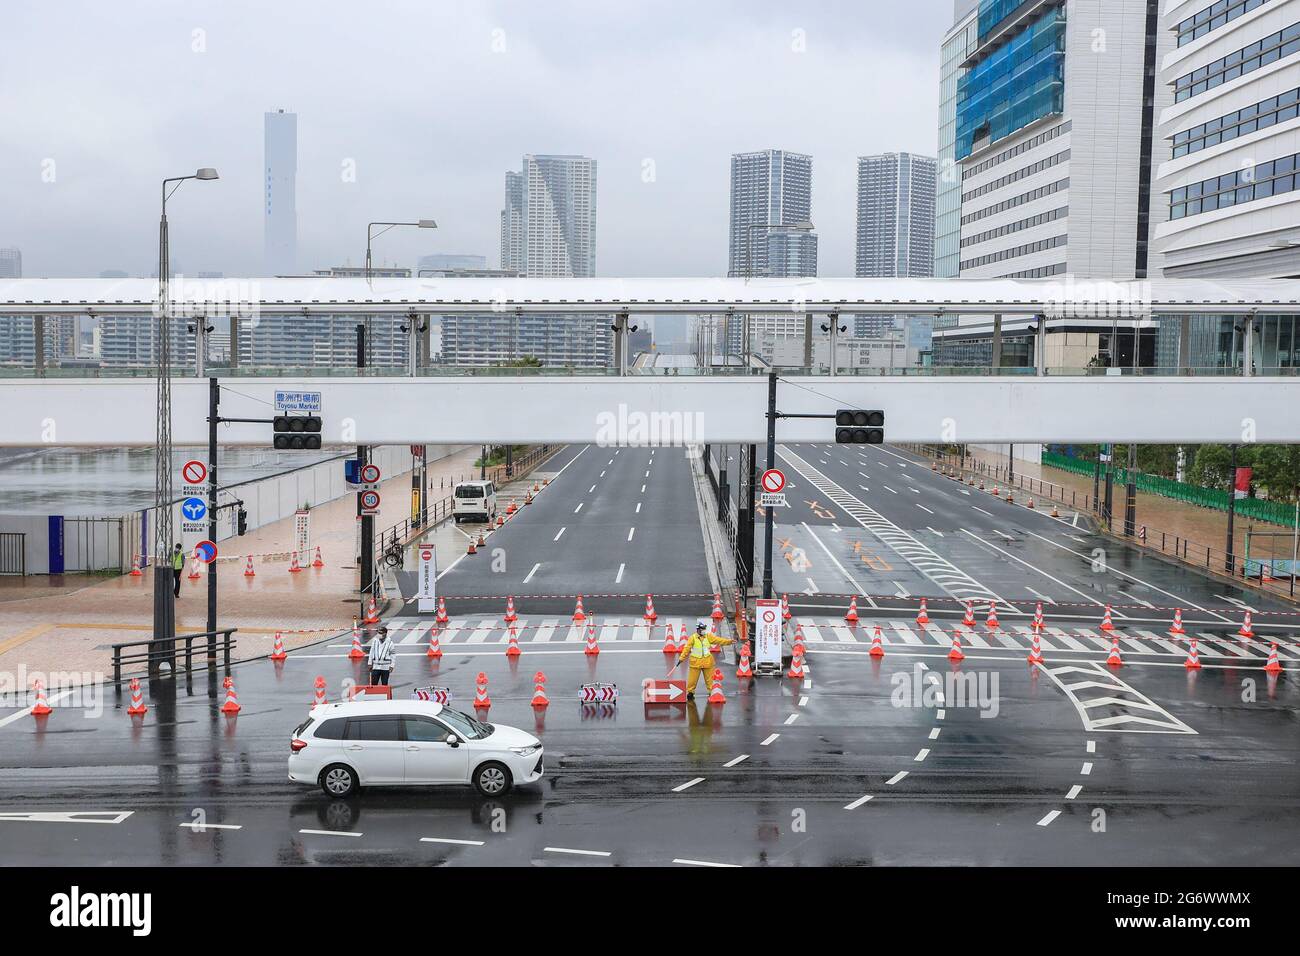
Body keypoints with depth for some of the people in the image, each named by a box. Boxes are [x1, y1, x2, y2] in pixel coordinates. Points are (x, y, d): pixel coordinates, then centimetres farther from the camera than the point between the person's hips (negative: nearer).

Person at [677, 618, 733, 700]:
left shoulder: (709, 636, 3)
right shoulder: (692, 638, -6)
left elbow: (718, 640, -3)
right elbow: (687, 649, -6)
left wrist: (729, 641, -13)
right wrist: (681, 658, -10)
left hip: (707, 662, 3)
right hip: (696, 662, -2)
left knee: (710, 678, 7)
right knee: (693, 678, 3)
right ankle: (690, 692, 18)